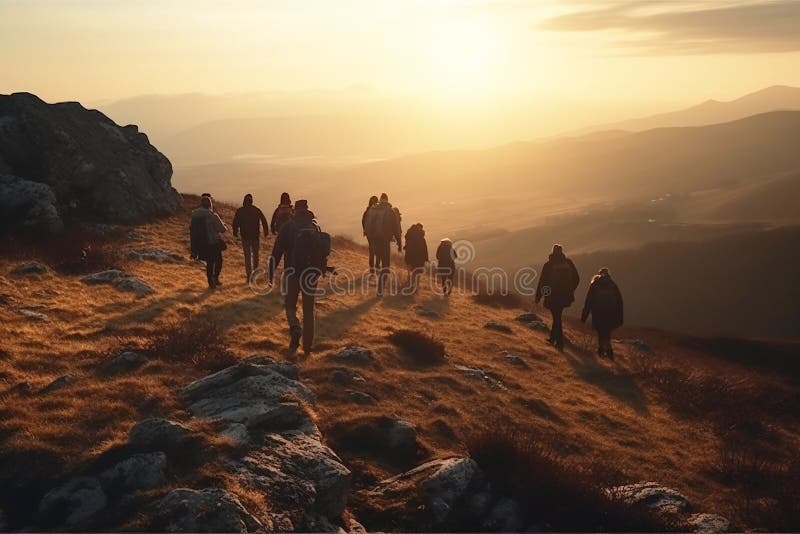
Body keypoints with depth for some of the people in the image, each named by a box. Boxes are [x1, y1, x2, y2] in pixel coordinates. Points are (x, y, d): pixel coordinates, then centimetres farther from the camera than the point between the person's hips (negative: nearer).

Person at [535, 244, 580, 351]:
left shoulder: (549, 265, -8)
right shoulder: (568, 263, 3)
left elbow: (542, 281, -9)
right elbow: (576, 279, 7)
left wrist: (538, 296, -2)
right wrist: (570, 290, 22)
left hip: (553, 296, -4)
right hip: (566, 296, 4)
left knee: (557, 318, 2)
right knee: (557, 316, 22)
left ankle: (560, 343, -3)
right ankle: (553, 337, 28)